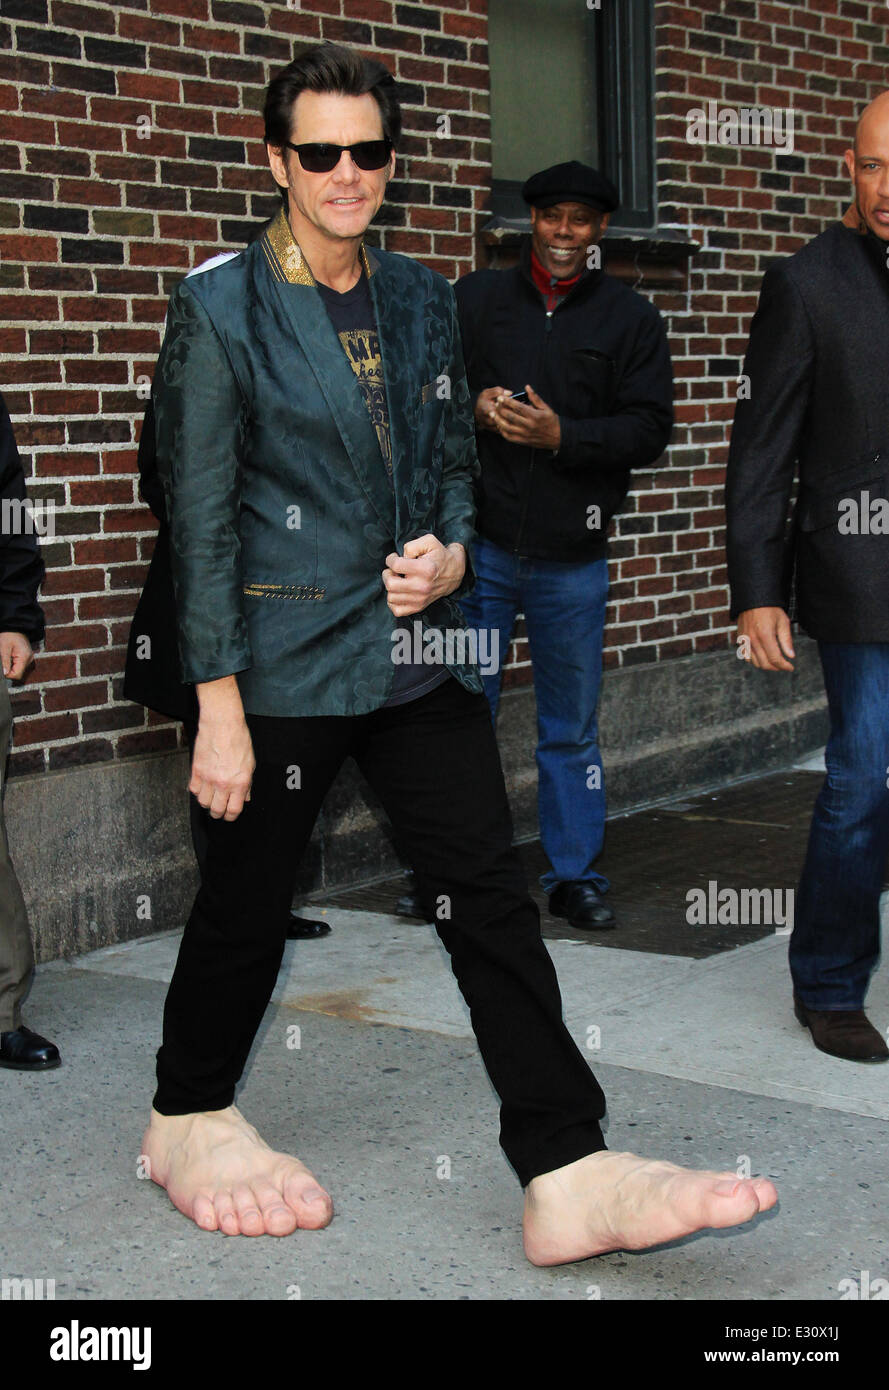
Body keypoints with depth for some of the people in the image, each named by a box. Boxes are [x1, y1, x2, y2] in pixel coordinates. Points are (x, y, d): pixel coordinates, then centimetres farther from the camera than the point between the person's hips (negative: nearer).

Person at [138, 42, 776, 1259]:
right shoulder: (220, 310, -5)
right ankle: (189, 1121, 32)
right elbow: (201, 517, -8)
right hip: (284, 664, -5)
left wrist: (451, 553, -4)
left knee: (490, 898, 0)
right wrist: (218, 707, -12)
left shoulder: (423, 300, 11)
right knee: (246, 906, 8)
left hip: (420, 652, 5)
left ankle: (571, 1175, 2)